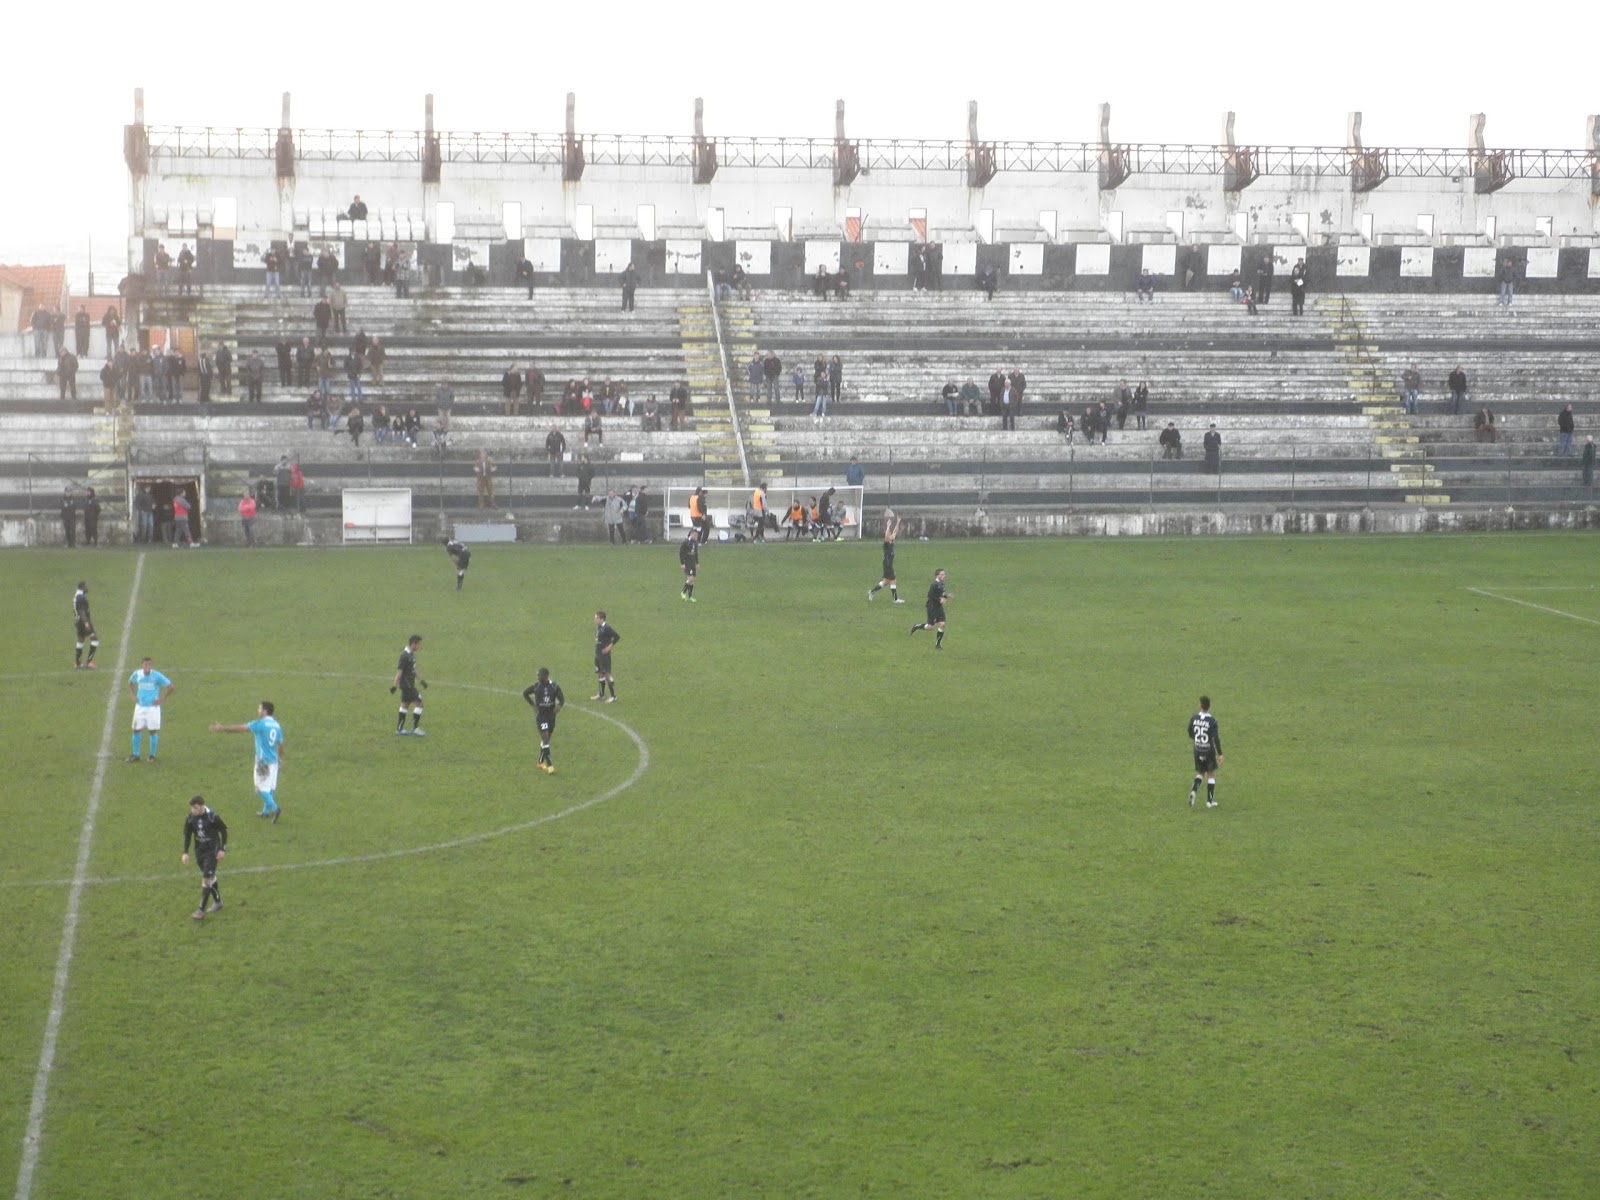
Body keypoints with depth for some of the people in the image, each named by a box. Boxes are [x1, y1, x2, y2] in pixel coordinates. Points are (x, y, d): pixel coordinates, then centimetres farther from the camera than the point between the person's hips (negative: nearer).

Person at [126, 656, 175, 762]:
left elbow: (171, 686, -11)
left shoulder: (157, 676, -15)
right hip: (140, 707, 3)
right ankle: (135, 755, 15)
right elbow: (130, 682, 19)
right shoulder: (137, 674, -4)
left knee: (153, 731, 0)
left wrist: (162, 699, -10)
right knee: (136, 730, 3)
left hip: (153, 707, -3)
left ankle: (152, 755, 13)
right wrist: (133, 696, 8)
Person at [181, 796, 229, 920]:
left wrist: (222, 849, -8)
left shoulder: (212, 817, -18)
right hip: (199, 852, 5)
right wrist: (185, 852, -2)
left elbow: (223, 832, -6)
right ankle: (217, 902, 35)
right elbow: (187, 835, 6)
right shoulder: (190, 818, -5)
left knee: (206, 879, -11)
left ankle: (201, 910, -9)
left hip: (212, 852, -5)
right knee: (210, 878, 17)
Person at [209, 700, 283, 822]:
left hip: (263, 761, -7)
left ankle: (274, 809, -14)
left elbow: (240, 728, -15)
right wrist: (280, 757, 34)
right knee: (270, 788, 14)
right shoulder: (277, 725, 7)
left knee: (262, 788, -2)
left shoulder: (260, 724, -13)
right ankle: (266, 812, 23)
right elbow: (280, 743, 16)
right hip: (273, 760, 7)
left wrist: (223, 728, -11)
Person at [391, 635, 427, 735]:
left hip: (409, 684, 10)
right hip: (406, 684, -10)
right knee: (419, 703, -7)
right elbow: (399, 671, -20)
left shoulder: (411, 654, 10)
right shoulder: (405, 656, -20)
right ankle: (414, 729, -2)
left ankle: (399, 729, 20)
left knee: (405, 705, 14)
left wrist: (420, 680, 28)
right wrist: (395, 685, -21)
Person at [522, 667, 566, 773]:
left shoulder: (554, 686, -6)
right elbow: (525, 693, 7)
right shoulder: (536, 686, -9)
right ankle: (550, 766, -15)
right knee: (545, 739, -14)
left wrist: (559, 706, -23)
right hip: (541, 716, -3)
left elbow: (561, 699, -2)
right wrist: (533, 705, -1)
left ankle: (540, 763, 29)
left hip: (551, 716, 3)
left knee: (545, 740, 14)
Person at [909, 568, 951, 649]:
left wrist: (947, 596, 6)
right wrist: (940, 600, -25)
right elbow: (930, 595, -21)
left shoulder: (942, 584, 8)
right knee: (931, 626, -3)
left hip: (939, 608, 8)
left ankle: (937, 644, 7)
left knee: (942, 624, -2)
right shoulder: (934, 585, -19)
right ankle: (916, 627, 25)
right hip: (932, 608, -8)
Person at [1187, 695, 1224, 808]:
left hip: (1197, 751, 3)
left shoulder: (1194, 719, -5)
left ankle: (1193, 791, -8)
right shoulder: (1212, 721, -16)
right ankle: (1210, 801, 16)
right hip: (1209, 751, -3)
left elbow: (1190, 735, 5)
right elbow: (1216, 739, -18)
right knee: (1211, 775, 13)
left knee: (1200, 773, 20)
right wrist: (1220, 754, -11)